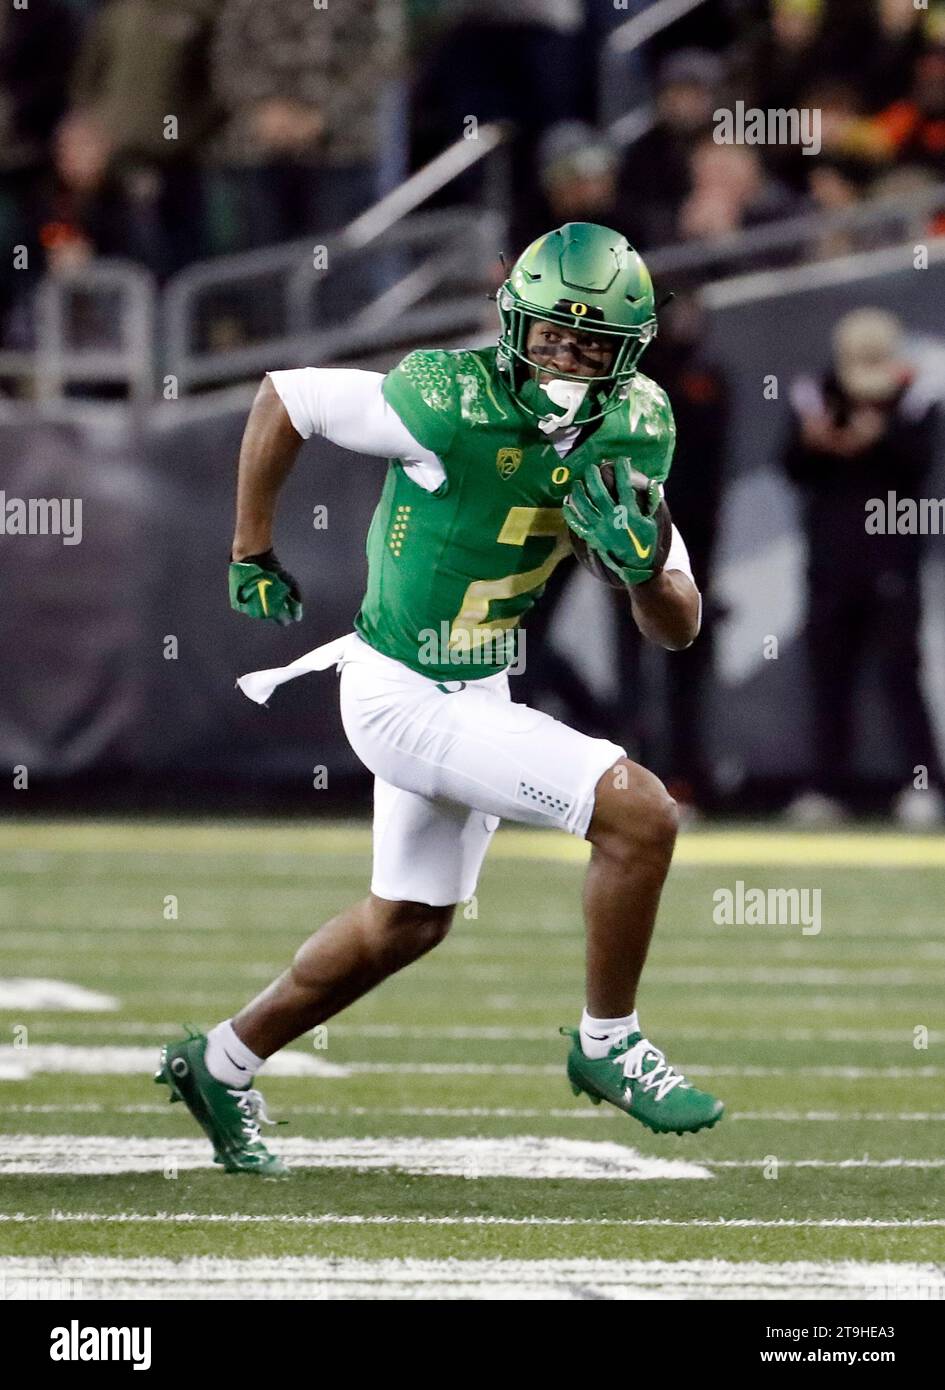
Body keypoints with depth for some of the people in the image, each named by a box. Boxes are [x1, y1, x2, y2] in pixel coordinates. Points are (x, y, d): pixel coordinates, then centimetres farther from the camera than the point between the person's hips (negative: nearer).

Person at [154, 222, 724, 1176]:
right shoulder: (453, 408, -25)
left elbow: (677, 630, -3)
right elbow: (284, 398, -11)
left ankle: (221, 1066, 41)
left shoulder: (631, 436, -6)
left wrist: (641, 558, -25)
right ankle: (606, 1042, 1)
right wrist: (251, 556, -3)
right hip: (406, 697, -8)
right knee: (638, 811, -18)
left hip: (476, 692, 8)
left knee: (407, 923, 24)